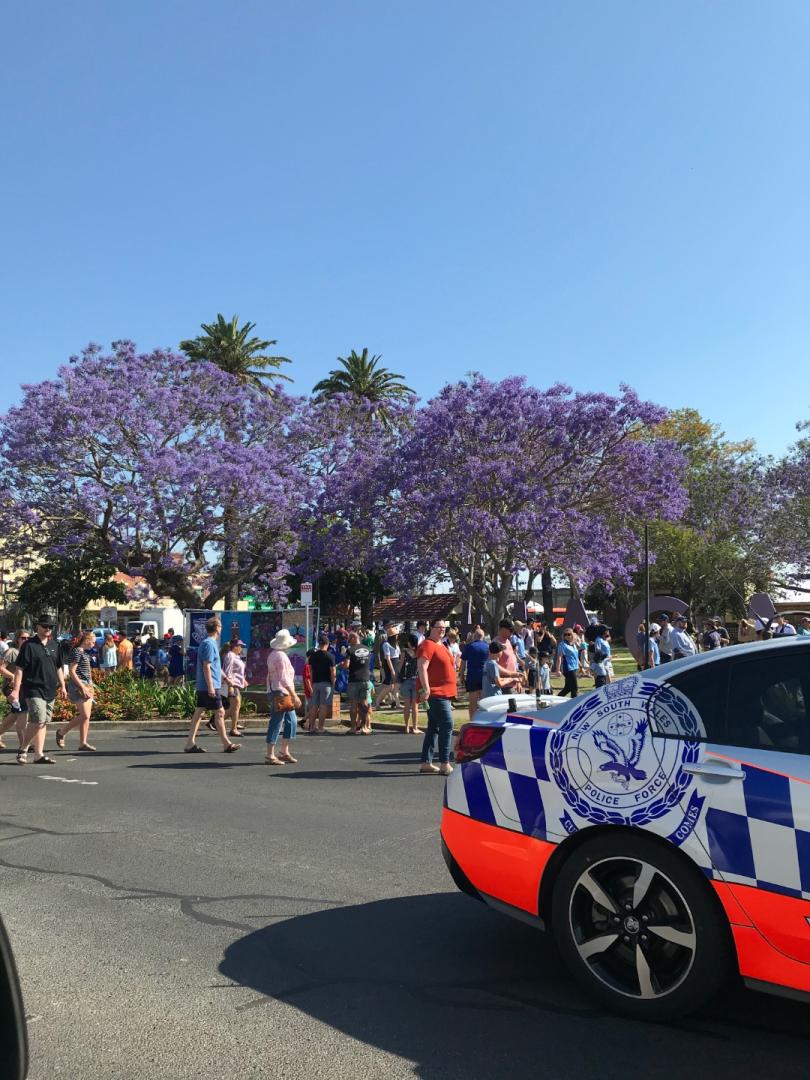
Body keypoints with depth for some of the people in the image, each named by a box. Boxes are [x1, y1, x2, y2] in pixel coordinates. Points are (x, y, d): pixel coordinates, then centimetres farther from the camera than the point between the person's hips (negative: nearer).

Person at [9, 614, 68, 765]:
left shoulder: (54, 645, 13)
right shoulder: (29, 645, -6)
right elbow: (19, 669, -8)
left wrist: (62, 686, 17)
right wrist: (15, 690, -14)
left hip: (50, 691, 6)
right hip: (33, 689, -6)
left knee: (43, 723, 8)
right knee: (38, 720, -16)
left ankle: (39, 754, 13)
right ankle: (23, 749, 3)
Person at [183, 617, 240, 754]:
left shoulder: (208, 642, 16)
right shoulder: (209, 644, -15)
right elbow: (206, 667, -20)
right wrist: (210, 686, -22)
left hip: (202, 686, 10)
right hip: (209, 686, -10)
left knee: (199, 712, 8)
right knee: (219, 713, -2)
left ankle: (190, 744, 10)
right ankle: (226, 744, 4)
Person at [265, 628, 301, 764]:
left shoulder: (273, 654, 16)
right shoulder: (281, 656, -15)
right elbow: (284, 679, -22)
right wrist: (294, 695, -22)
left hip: (277, 692, 10)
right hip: (280, 693, -10)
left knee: (292, 722, 14)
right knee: (276, 724, -6)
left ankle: (284, 752, 19)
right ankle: (270, 756, -1)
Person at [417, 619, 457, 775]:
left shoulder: (442, 646, 19)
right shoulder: (428, 645, -11)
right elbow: (422, 667, -21)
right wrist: (426, 689, -29)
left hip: (444, 693, 10)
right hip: (435, 693, -10)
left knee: (433, 728, 12)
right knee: (447, 725, -13)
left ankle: (426, 763, 18)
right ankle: (445, 764, -11)